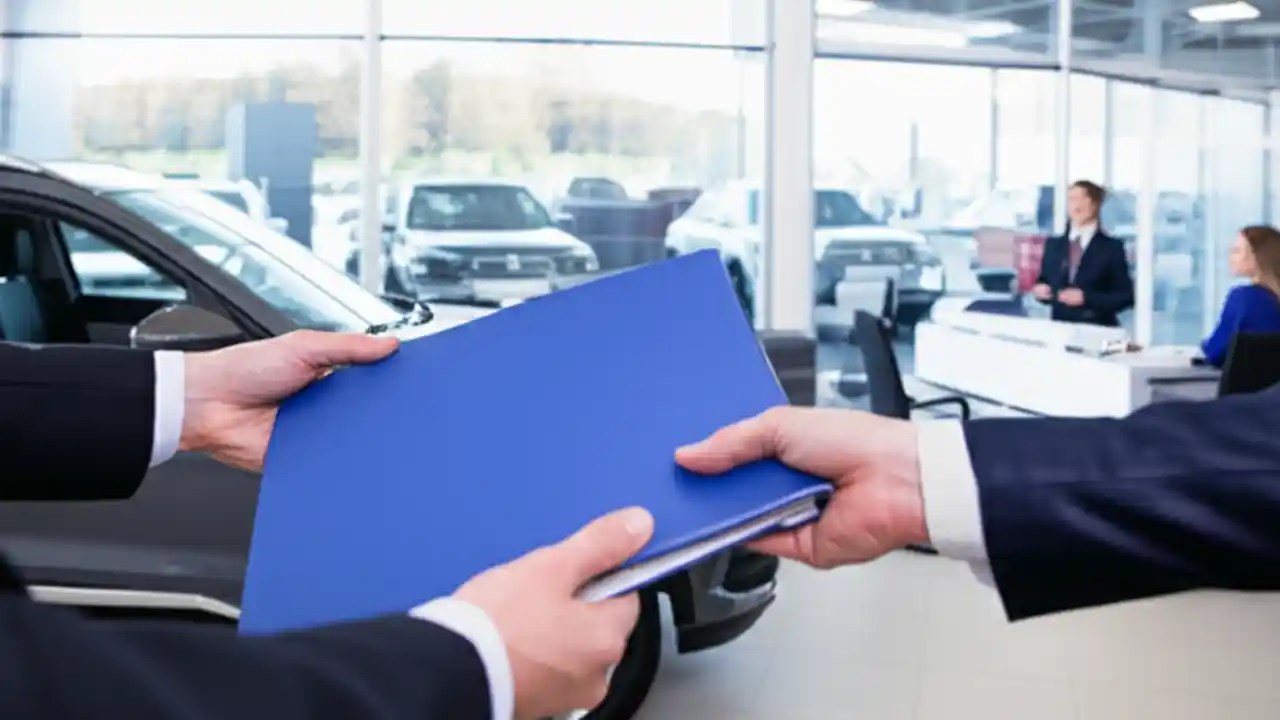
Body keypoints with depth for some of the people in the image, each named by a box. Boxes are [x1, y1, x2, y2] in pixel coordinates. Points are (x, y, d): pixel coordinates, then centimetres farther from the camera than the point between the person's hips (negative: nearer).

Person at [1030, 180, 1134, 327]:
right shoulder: (1053, 245, 12)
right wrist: (1039, 289, -6)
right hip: (1060, 328, 3)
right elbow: (1044, 281, 16)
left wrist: (1086, 298, -16)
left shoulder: (1112, 247, 1)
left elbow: (1125, 296, -5)